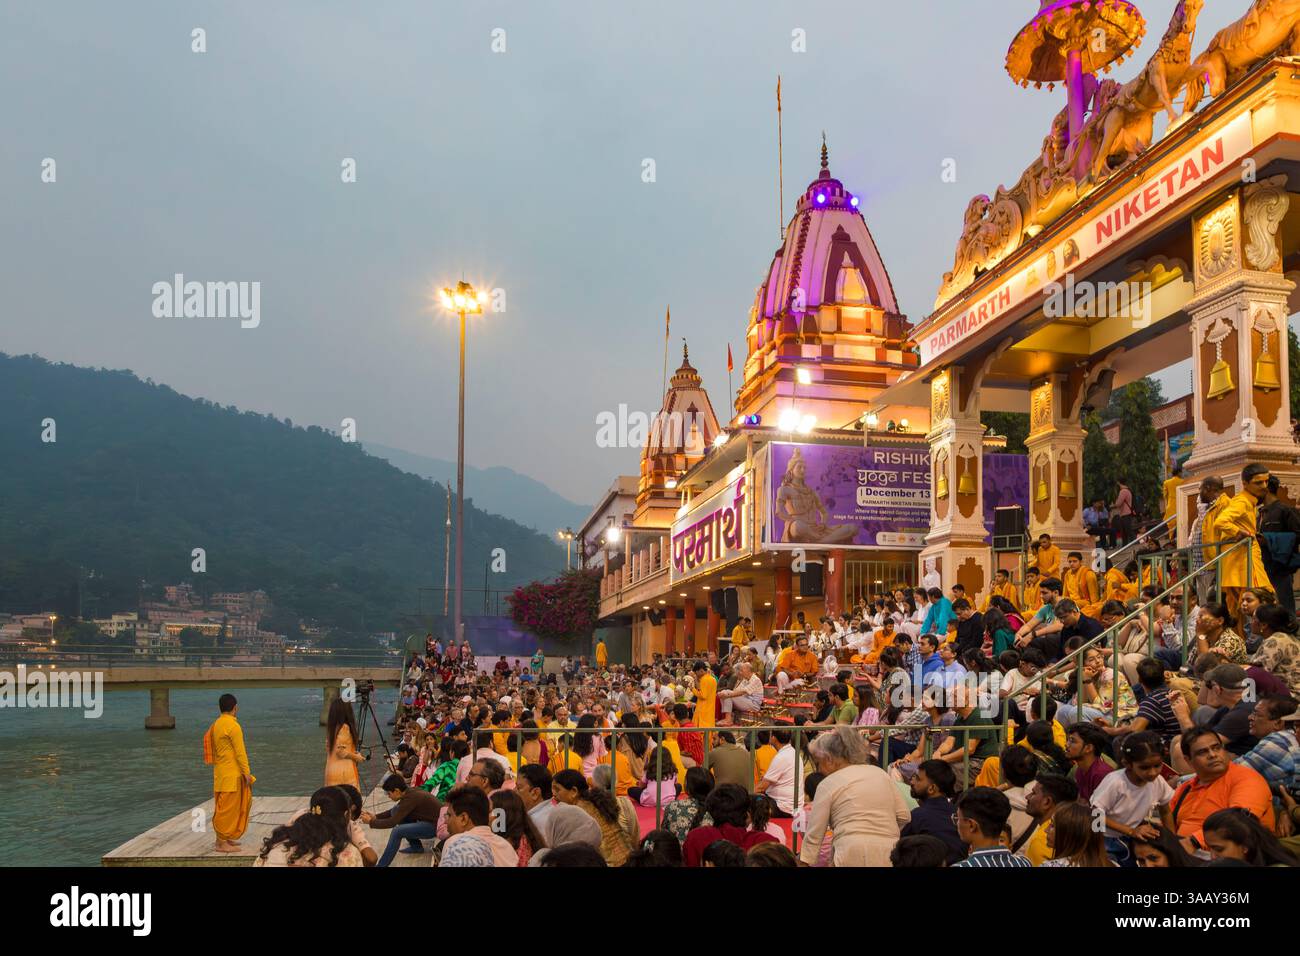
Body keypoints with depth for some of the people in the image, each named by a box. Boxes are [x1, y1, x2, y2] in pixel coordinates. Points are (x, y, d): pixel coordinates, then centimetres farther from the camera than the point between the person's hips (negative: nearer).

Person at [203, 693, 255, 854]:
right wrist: (247, 772, -12)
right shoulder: (233, 726, -17)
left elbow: (215, 750, 15)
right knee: (228, 808, -3)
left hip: (221, 772, 9)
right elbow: (240, 752, -18)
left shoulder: (216, 724, 10)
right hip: (231, 774, -9)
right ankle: (222, 843, 0)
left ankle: (226, 838, 22)